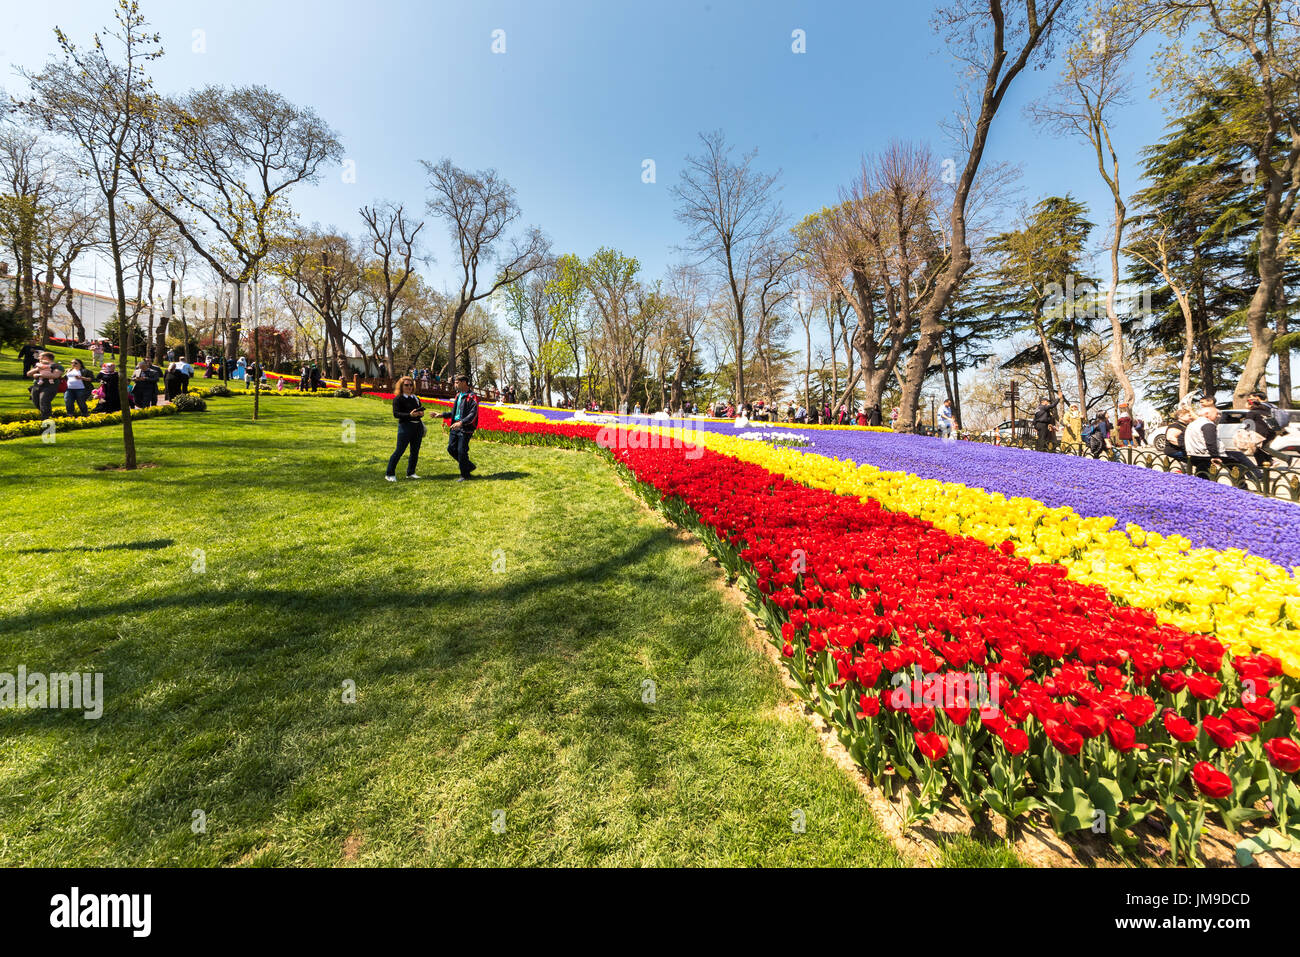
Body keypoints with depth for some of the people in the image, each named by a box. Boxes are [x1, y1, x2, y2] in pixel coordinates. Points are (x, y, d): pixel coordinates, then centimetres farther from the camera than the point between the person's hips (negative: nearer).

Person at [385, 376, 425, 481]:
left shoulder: (415, 398, 16)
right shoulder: (398, 399, -3)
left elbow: (421, 411, 20)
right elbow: (396, 414, -11)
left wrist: (421, 413, -5)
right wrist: (409, 415, -25)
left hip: (418, 426, 6)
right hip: (405, 426, -6)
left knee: (415, 451, 8)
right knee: (399, 450, -5)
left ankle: (410, 473, 20)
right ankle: (389, 474, 5)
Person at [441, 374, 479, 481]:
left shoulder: (472, 397, -10)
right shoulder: (458, 395, 16)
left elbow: (473, 414, -19)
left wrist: (461, 422, -30)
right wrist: (441, 415, 15)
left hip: (465, 429, -8)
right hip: (455, 427, 8)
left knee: (461, 452, -5)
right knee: (451, 449, 8)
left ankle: (464, 475, 11)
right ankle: (469, 466, 23)